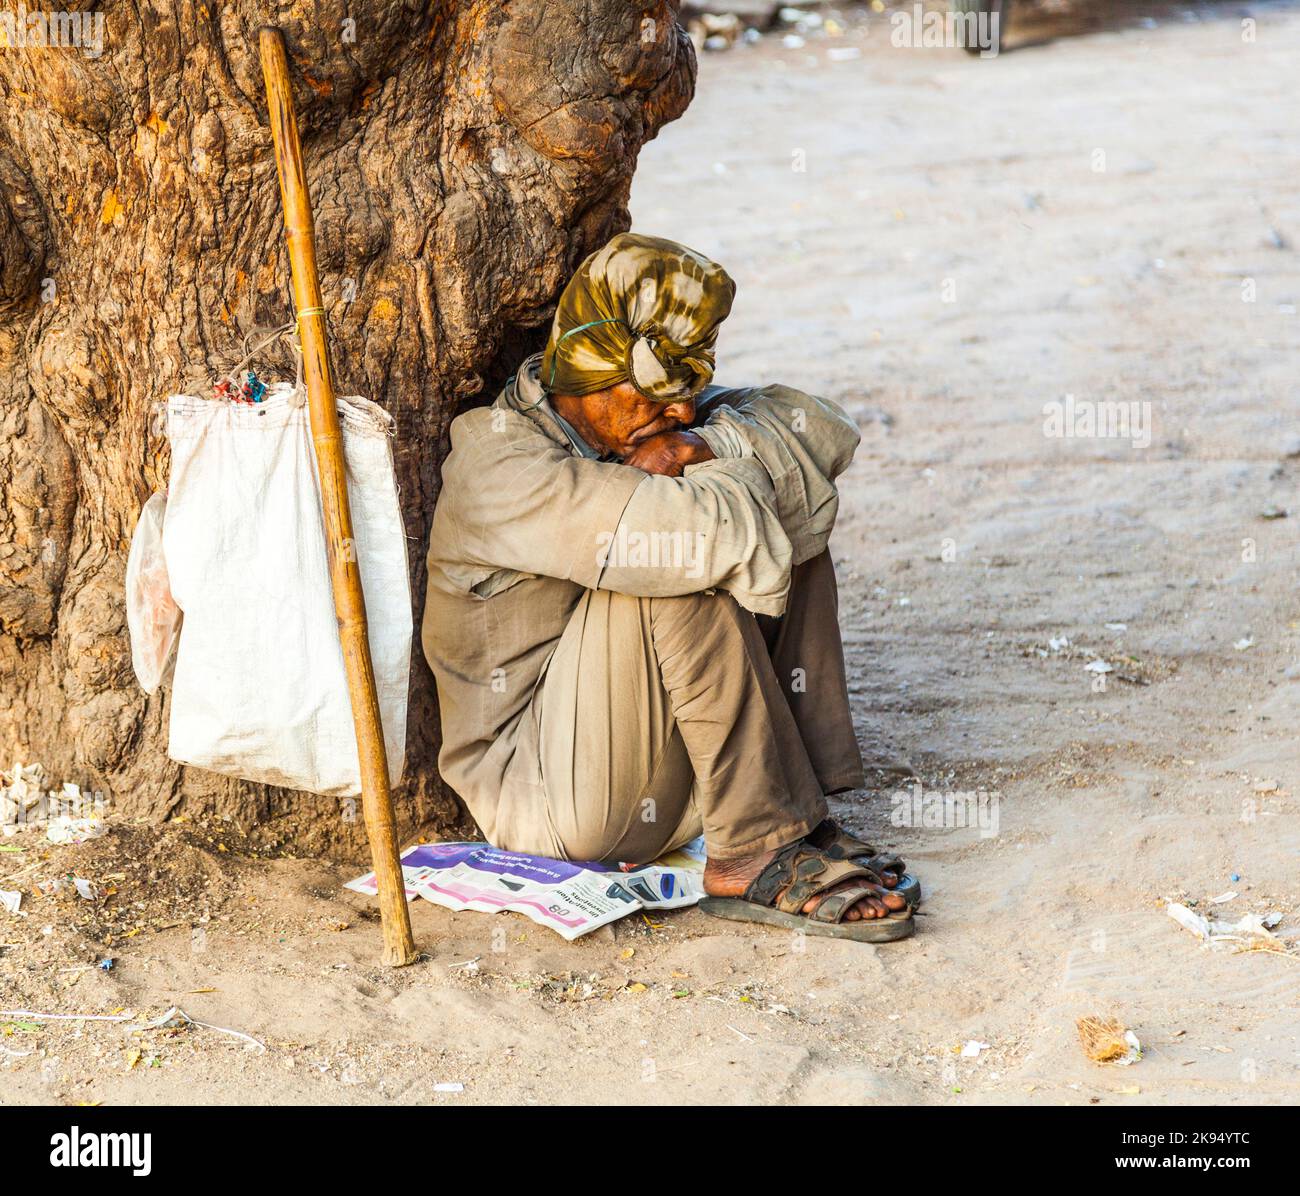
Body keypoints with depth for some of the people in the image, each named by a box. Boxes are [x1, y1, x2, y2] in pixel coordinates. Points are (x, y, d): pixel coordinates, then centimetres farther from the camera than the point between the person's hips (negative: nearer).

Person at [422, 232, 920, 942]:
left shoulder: (638, 424, 4)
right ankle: (756, 856, -21)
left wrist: (710, 447, -16)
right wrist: (740, 474, -11)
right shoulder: (501, 471, -23)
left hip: (664, 774, 8)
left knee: (796, 516, -3)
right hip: (546, 796, -8)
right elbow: (723, 533, -34)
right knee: (684, 567, -29)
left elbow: (825, 431, 1)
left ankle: (803, 812, -9)